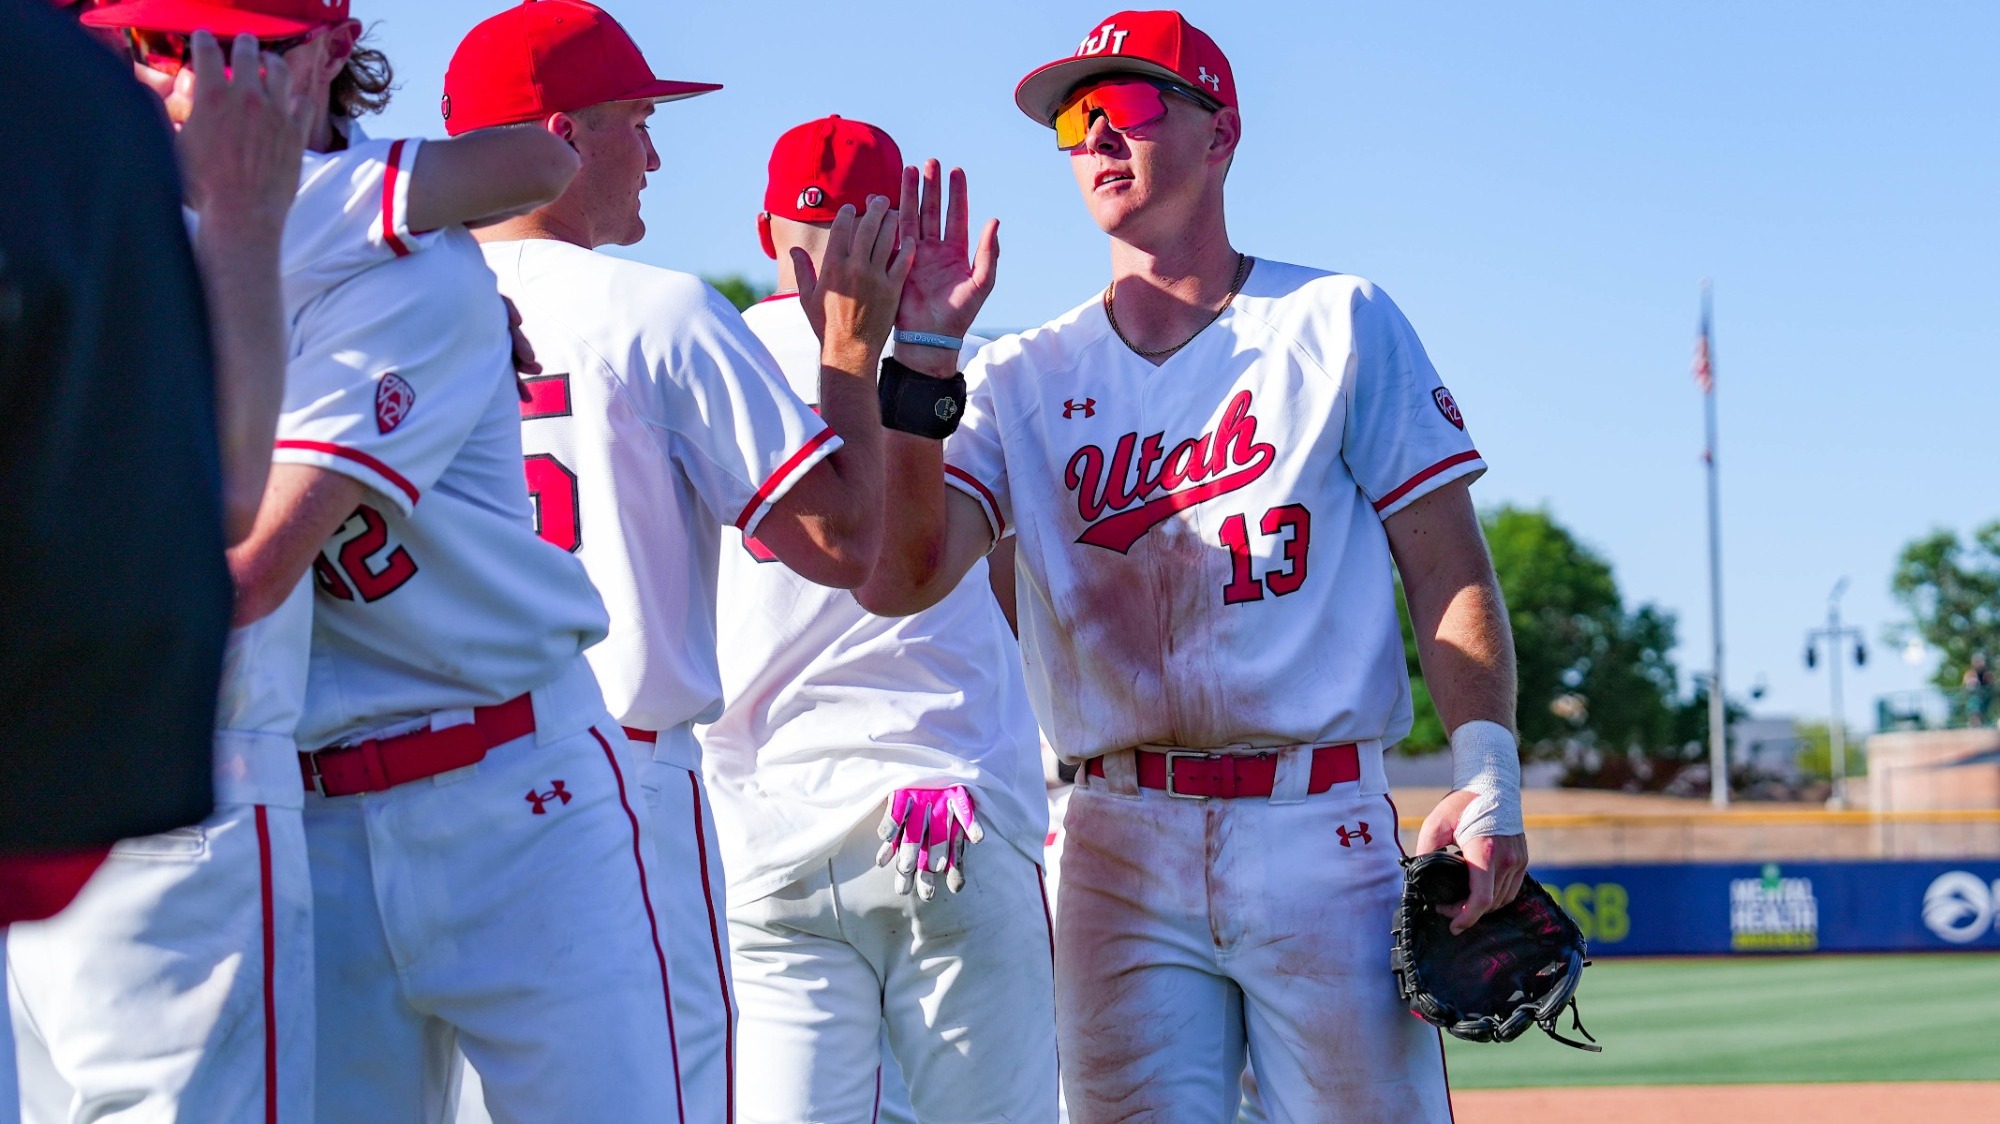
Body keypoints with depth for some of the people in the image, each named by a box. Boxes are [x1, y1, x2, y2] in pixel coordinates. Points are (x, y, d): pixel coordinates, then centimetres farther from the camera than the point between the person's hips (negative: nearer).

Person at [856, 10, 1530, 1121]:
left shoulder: (1339, 324, 8)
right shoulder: (1026, 377, 12)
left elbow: (1446, 568, 3)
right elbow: (896, 578, -2)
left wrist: (1487, 776, -10)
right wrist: (922, 351, -9)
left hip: (1320, 830, -2)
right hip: (1119, 849, 2)